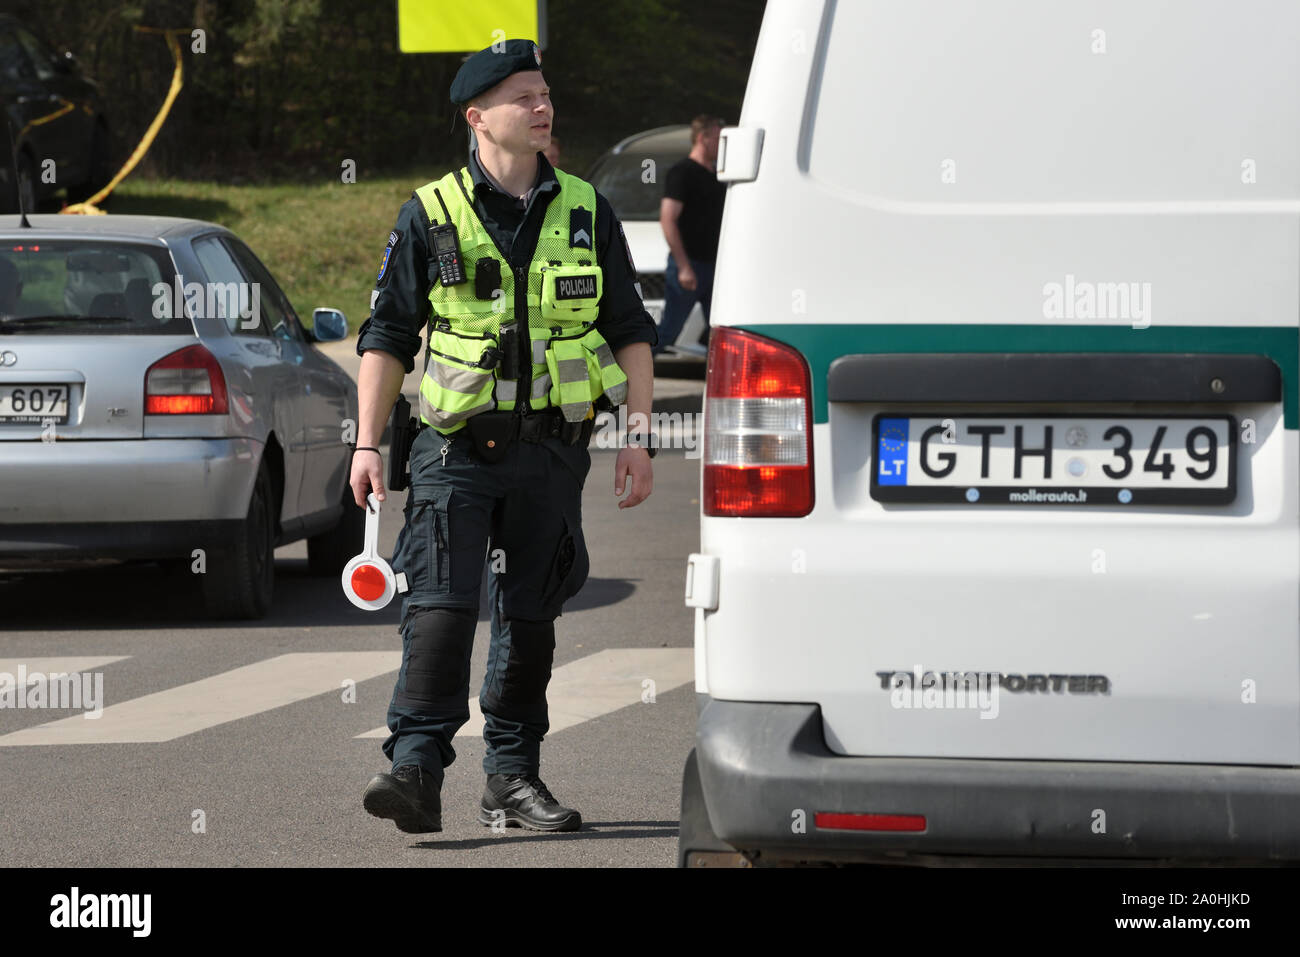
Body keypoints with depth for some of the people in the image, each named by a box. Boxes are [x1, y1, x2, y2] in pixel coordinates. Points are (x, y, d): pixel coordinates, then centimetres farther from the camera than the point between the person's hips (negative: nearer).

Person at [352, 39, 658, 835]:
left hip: (551, 449, 3)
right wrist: (368, 443, -2)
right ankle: (417, 768, -16)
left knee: (529, 614, 7)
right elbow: (387, 335, 4)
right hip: (457, 447, -3)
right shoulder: (432, 215, 1)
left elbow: (631, 330, 13)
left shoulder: (586, 213, 8)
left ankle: (514, 778, 15)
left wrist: (639, 434, 4)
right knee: (440, 604, -14)